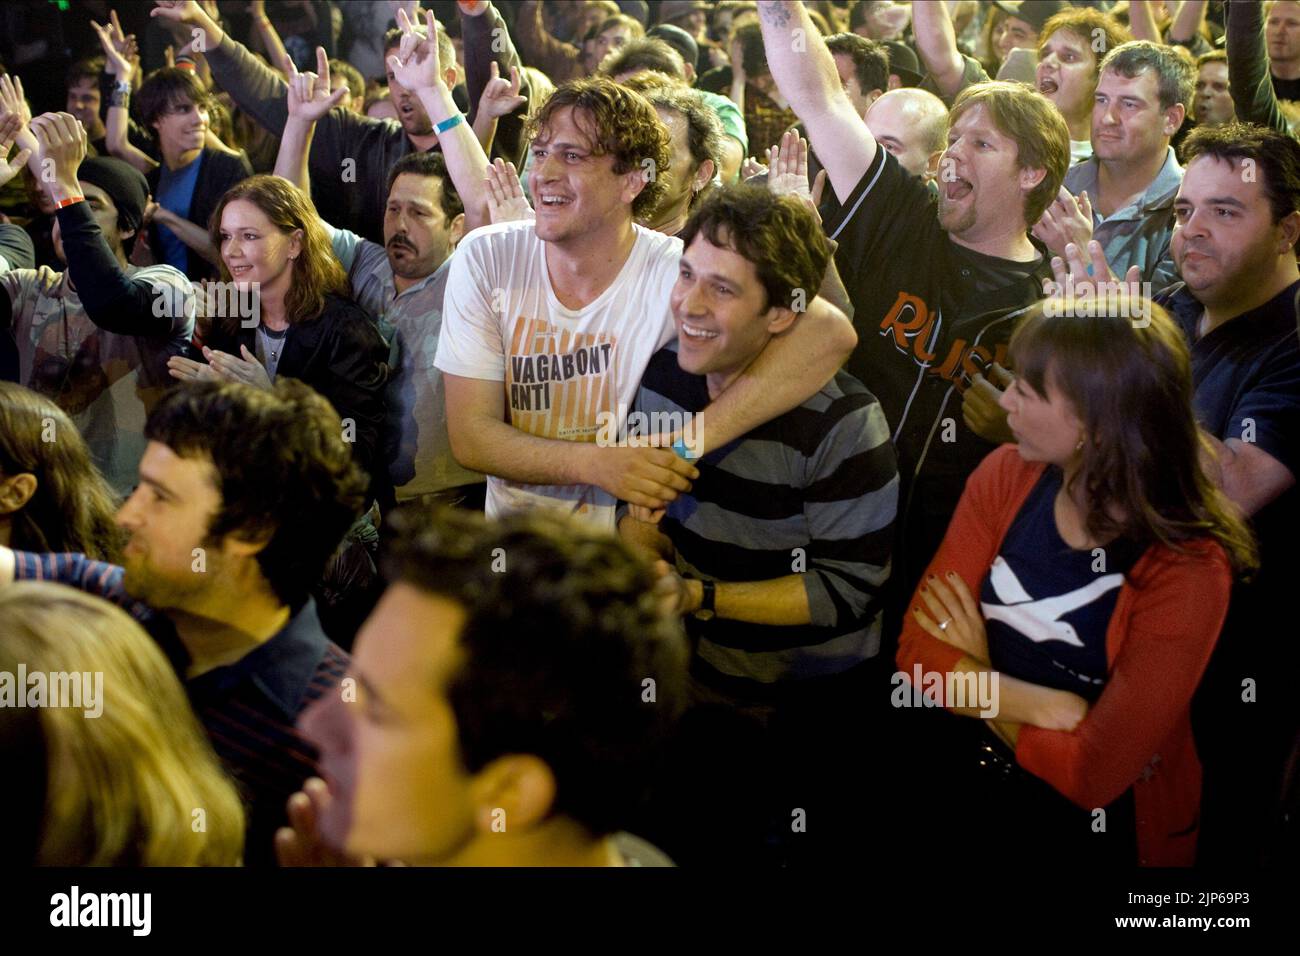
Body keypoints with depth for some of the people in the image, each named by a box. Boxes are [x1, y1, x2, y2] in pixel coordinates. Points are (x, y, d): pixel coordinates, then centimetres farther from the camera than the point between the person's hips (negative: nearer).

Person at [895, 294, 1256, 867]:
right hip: (965, 776, 4)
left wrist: (976, 676, -9)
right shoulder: (1006, 477, -8)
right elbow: (920, 647, -9)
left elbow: (1093, 773, -22)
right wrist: (1040, 705, -24)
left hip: (1096, 827, -4)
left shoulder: (1188, 572, -22)